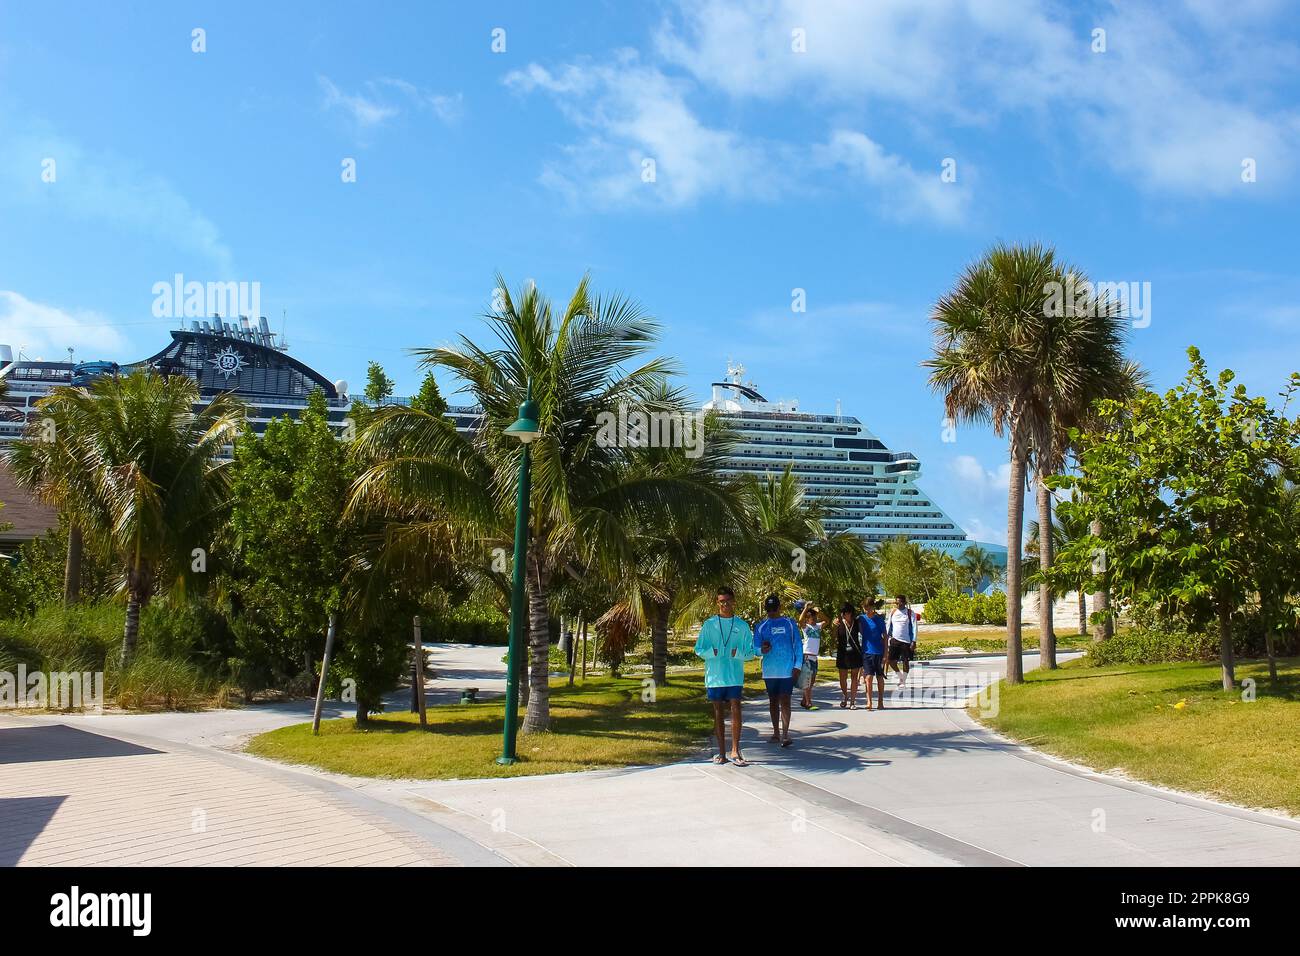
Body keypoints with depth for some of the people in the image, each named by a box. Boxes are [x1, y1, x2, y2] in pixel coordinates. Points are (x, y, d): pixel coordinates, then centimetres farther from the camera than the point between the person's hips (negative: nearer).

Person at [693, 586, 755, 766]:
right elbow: (699, 650, 4)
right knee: (718, 712, 8)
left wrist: (737, 653, -15)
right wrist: (712, 653, -15)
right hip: (714, 676, 1)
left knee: (735, 710, -10)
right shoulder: (709, 624, 4)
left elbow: (750, 653, 5)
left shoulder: (742, 625, 5)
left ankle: (735, 751, -7)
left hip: (735, 676, -1)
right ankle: (721, 751, 16)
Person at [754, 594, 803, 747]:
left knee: (785, 701, -9)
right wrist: (762, 649, -19)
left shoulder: (789, 623, 1)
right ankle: (776, 733, 21)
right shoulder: (761, 626, 6)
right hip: (769, 670, 3)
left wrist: (797, 666, -5)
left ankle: (785, 734, -11)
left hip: (787, 670, -3)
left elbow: (798, 644, 2)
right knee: (773, 701, 11)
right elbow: (755, 647, 5)